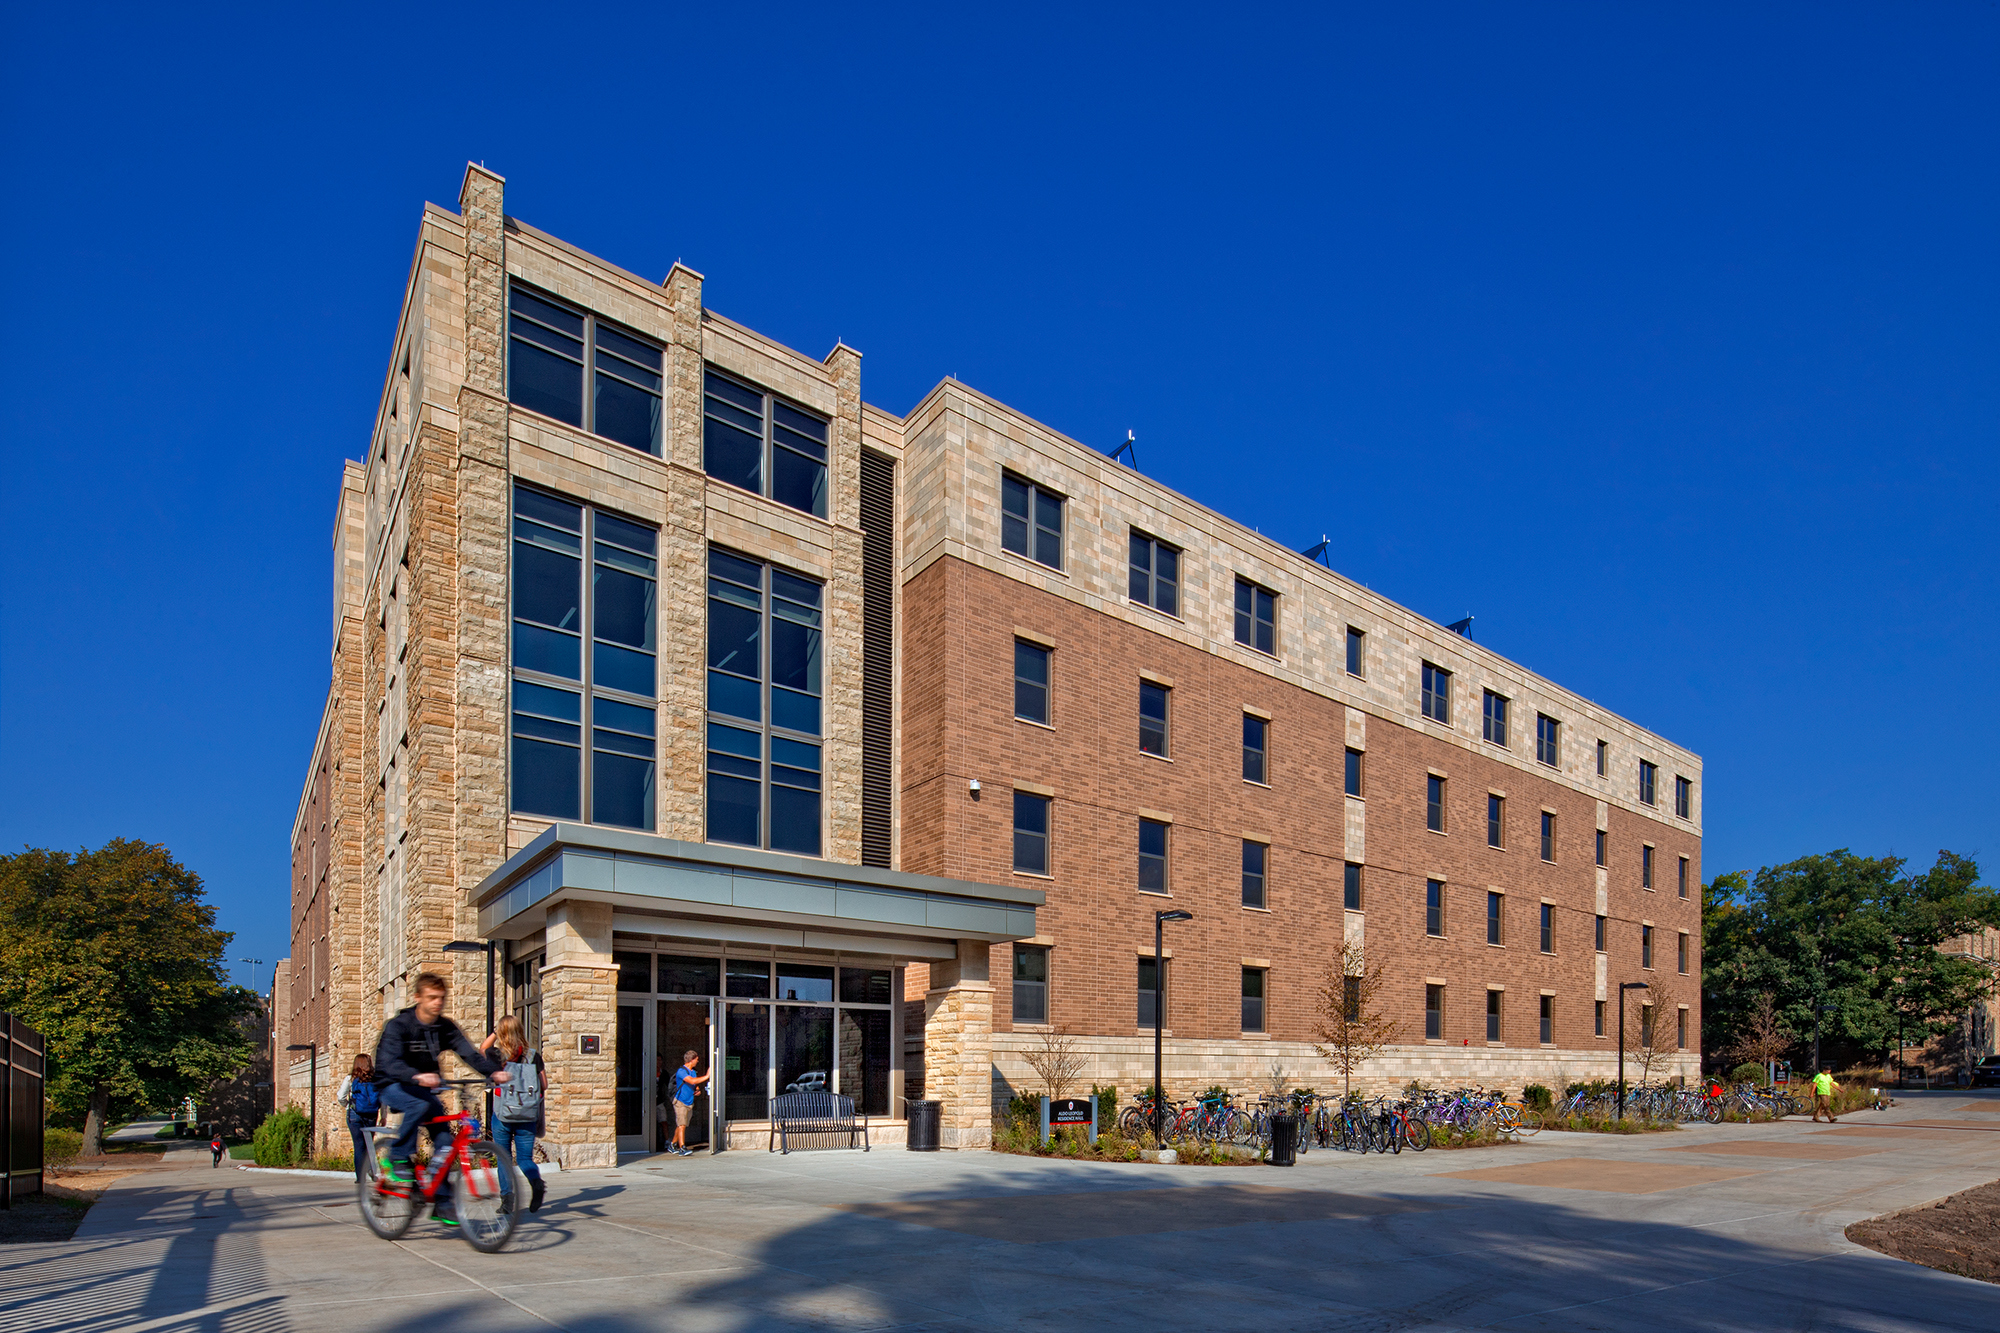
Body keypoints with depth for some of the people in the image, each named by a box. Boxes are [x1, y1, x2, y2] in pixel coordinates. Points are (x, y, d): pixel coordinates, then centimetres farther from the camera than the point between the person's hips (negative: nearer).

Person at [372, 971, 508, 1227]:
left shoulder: (446, 1027, -5)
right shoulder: (398, 1025, -19)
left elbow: (469, 1052, -15)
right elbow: (389, 1062, -34)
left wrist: (494, 1071, -34)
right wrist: (417, 1076, -54)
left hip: (424, 1087, 5)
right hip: (393, 1085, -5)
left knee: (443, 1136, -10)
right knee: (420, 1106, -36)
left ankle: (441, 1203, -1)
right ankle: (398, 1159, -15)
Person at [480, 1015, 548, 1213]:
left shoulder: (497, 1055, -7)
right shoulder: (533, 1056, -3)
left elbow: (482, 1048, 18)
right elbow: (544, 1088, 2)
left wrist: (495, 1032, 17)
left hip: (502, 1116, -1)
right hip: (528, 1118, 1)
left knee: (504, 1158, 14)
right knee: (525, 1158, 10)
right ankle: (536, 1182, -20)